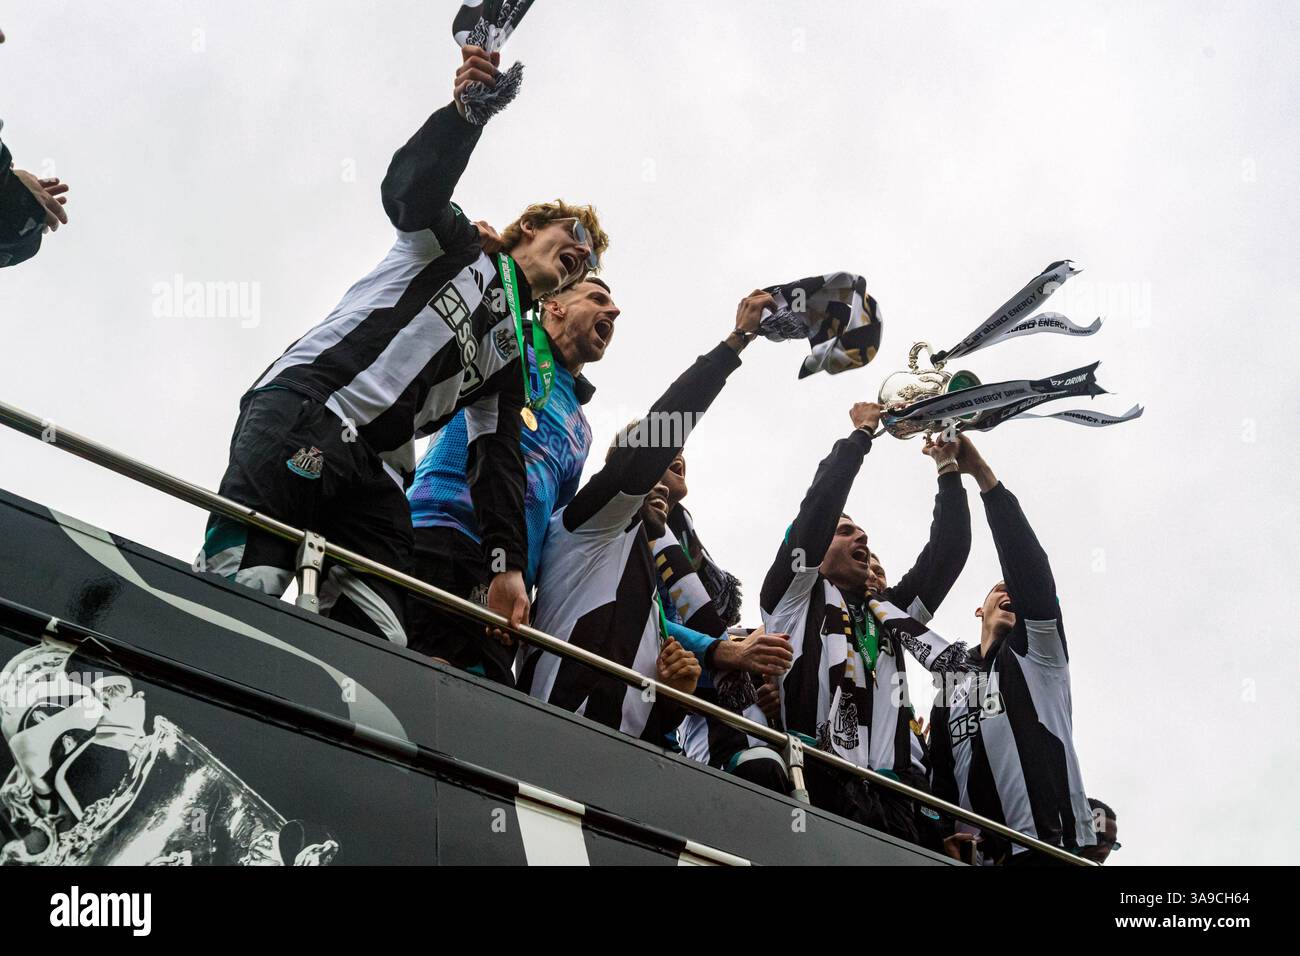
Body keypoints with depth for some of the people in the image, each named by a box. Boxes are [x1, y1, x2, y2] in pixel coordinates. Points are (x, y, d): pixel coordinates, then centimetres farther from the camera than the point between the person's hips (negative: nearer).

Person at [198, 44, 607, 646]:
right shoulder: (457, 244, 19)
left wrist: (509, 561, 3)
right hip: (303, 406, -5)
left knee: (376, 642, -15)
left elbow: (498, 458, 18)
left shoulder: (515, 356, 30)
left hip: (377, 474, 6)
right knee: (244, 586, -26)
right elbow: (410, 191, -5)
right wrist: (464, 111, -24)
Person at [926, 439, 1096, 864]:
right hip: (982, 852, 4)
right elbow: (941, 779, 20)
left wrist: (983, 475, -6)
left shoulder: (1037, 653, 13)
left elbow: (1028, 566, -1)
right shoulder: (950, 686, 26)